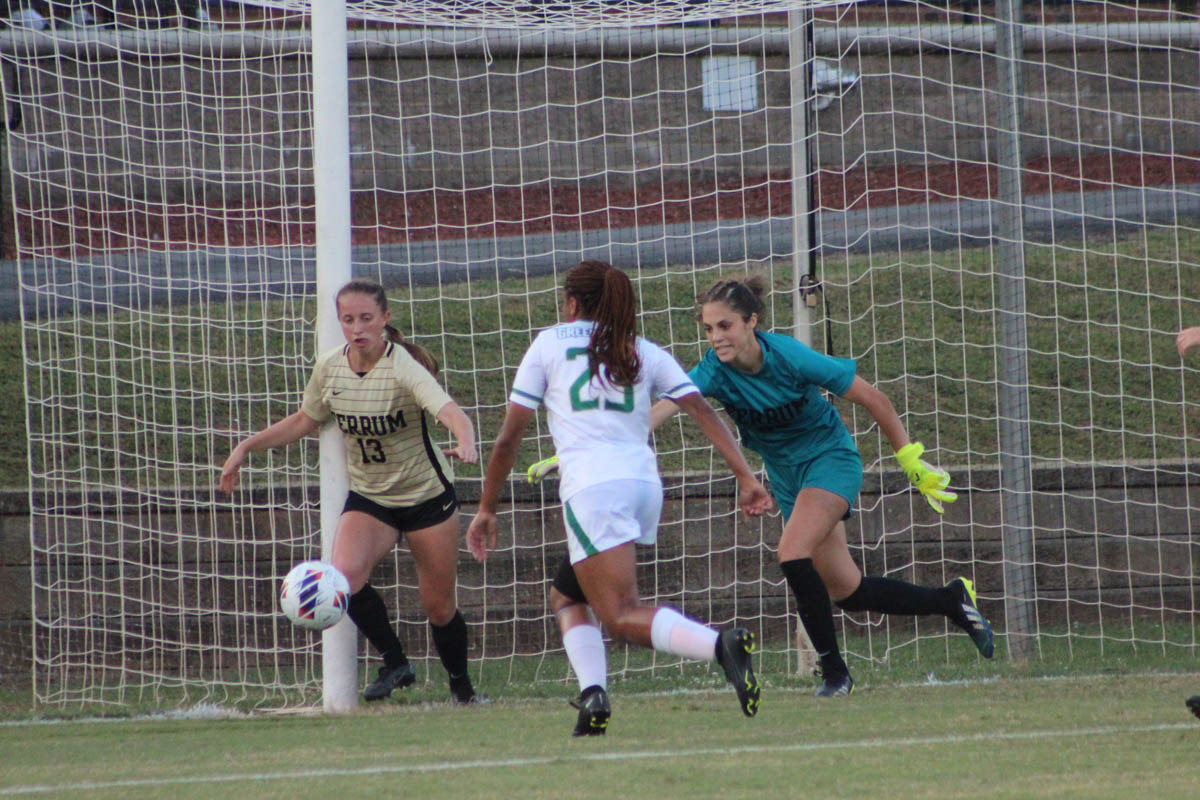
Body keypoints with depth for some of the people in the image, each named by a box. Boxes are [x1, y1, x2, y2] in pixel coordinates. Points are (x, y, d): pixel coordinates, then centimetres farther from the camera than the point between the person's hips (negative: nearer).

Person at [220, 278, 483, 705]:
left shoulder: (402, 366, -23)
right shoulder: (330, 368, -7)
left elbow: (451, 412, -38)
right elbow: (304, 421, 13)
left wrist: (466, 443, -60)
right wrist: (246, 447, 8)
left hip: (427, 496, -3)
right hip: (368, 497, 3)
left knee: (438, 605, 4)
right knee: (345, 574, -26)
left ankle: (461, 686, 31)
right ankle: (394, 664, -7)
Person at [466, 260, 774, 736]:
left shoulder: (550, 345, 13)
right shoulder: (643, 353, 21)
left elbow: (509, 438, 11)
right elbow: (703, 413, 9)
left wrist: (487, 509, 20)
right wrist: (746, 478, 5)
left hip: (592, 489, -5)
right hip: (644, 481, 5)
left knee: (623, 617, -11)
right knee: (567, 596, 21)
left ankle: (722, 646, -36)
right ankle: (593, 696, -1)